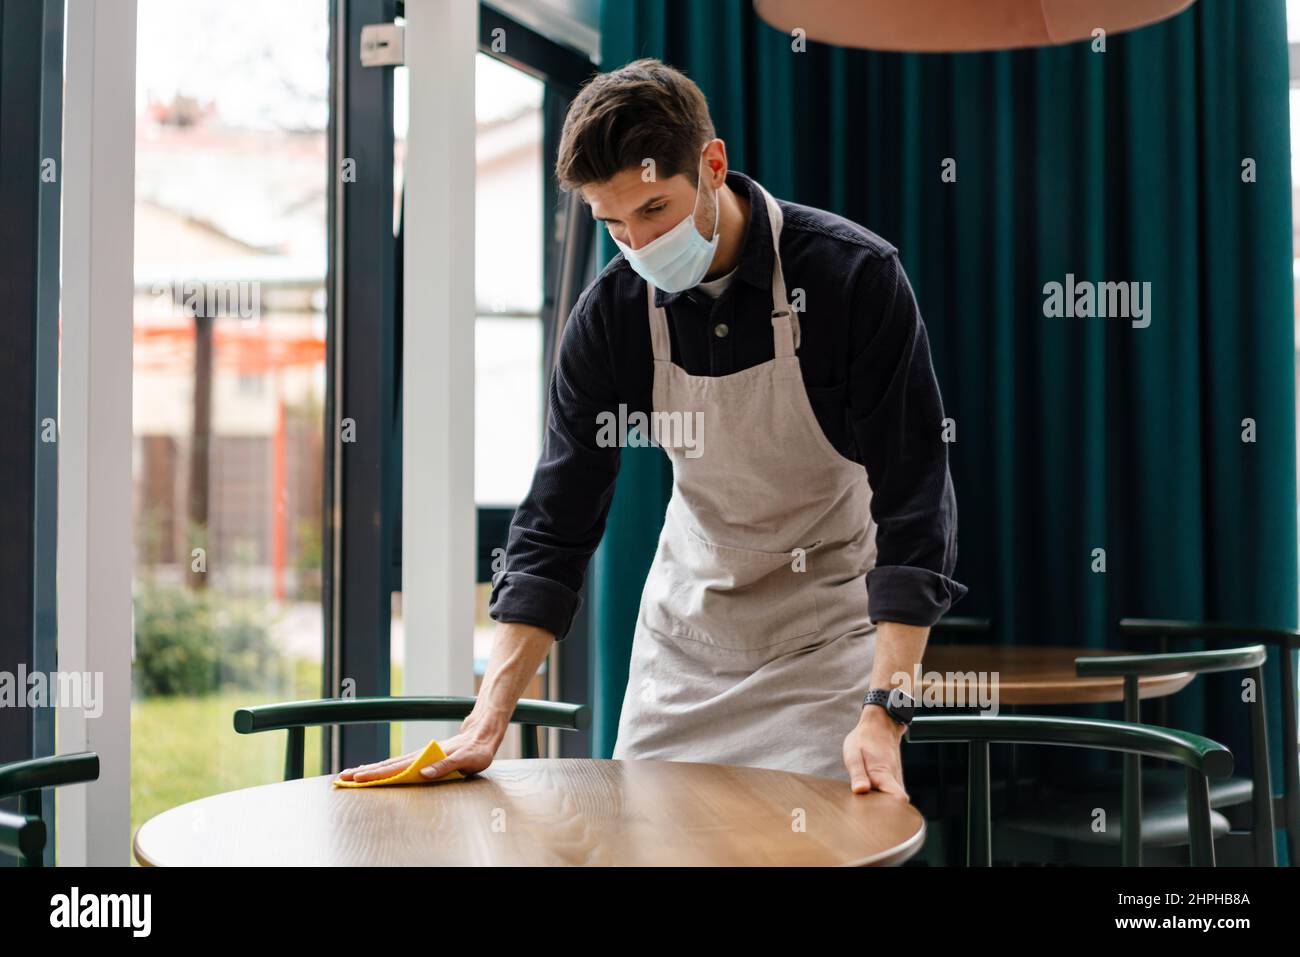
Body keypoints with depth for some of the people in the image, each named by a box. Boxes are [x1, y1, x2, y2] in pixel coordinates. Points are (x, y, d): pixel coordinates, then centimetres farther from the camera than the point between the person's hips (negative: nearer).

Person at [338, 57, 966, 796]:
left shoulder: (856, 275, -22)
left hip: (830, 631, -3)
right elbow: (556, 525, -8)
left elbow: (914, 506, -22)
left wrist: (884, 713, -30)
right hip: (688, 628, 4)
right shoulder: (612, 312, -11)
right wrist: (488, 724, -16)